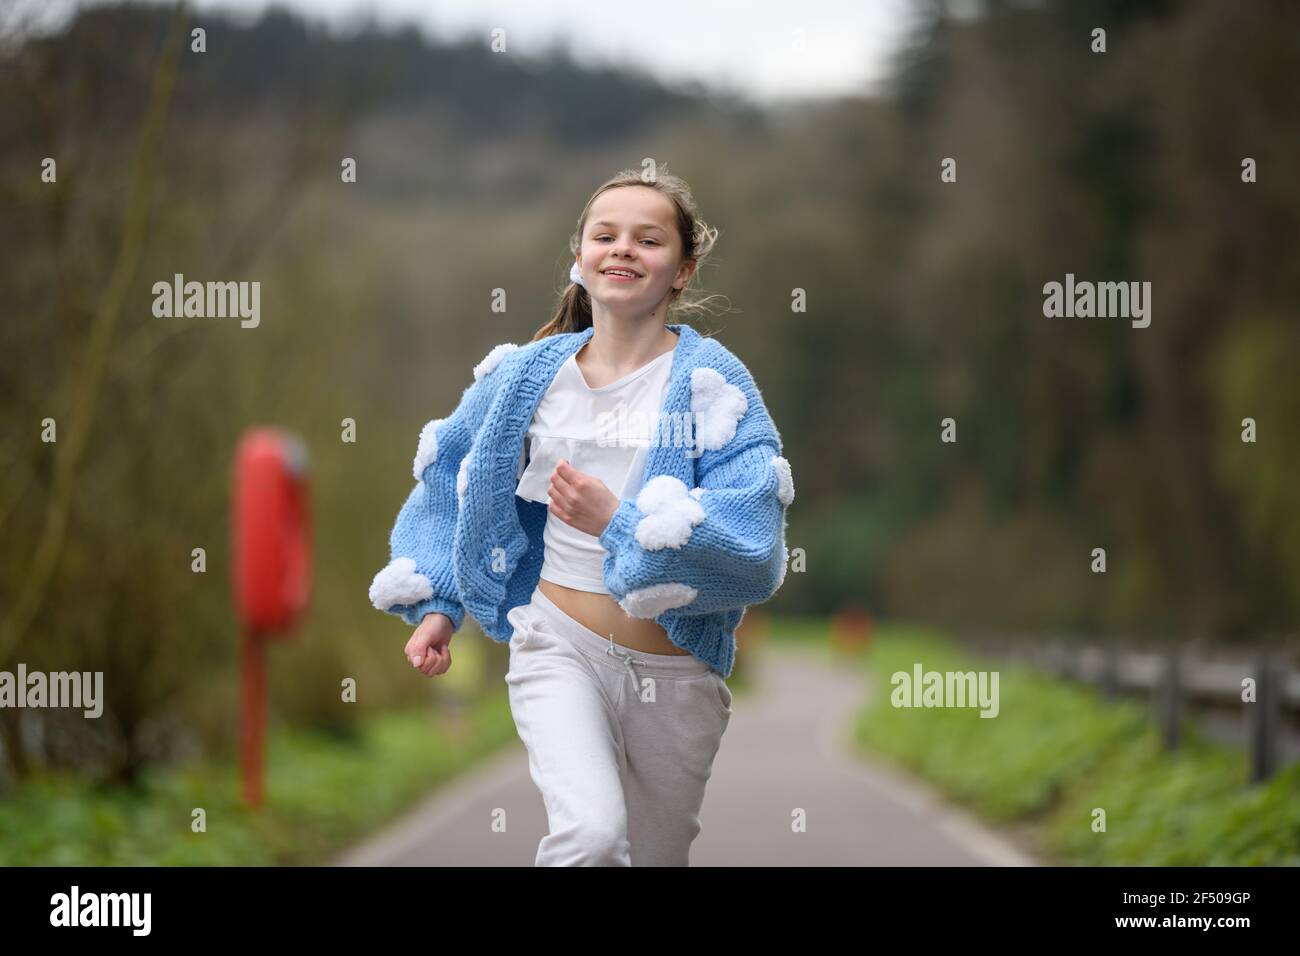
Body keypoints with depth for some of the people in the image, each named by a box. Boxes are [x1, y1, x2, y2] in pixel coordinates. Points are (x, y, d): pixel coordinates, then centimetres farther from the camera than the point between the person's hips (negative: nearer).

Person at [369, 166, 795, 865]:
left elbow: (756, 549, -19)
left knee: (657, 857, 15)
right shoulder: (530, 375, 1)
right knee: (591, 834, -27)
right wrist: (436, 604, 15)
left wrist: (620, 521, -26)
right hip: (560, 644, 0)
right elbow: (450, 475, 19)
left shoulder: (711, 383, -8)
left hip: (676, 666, 0)